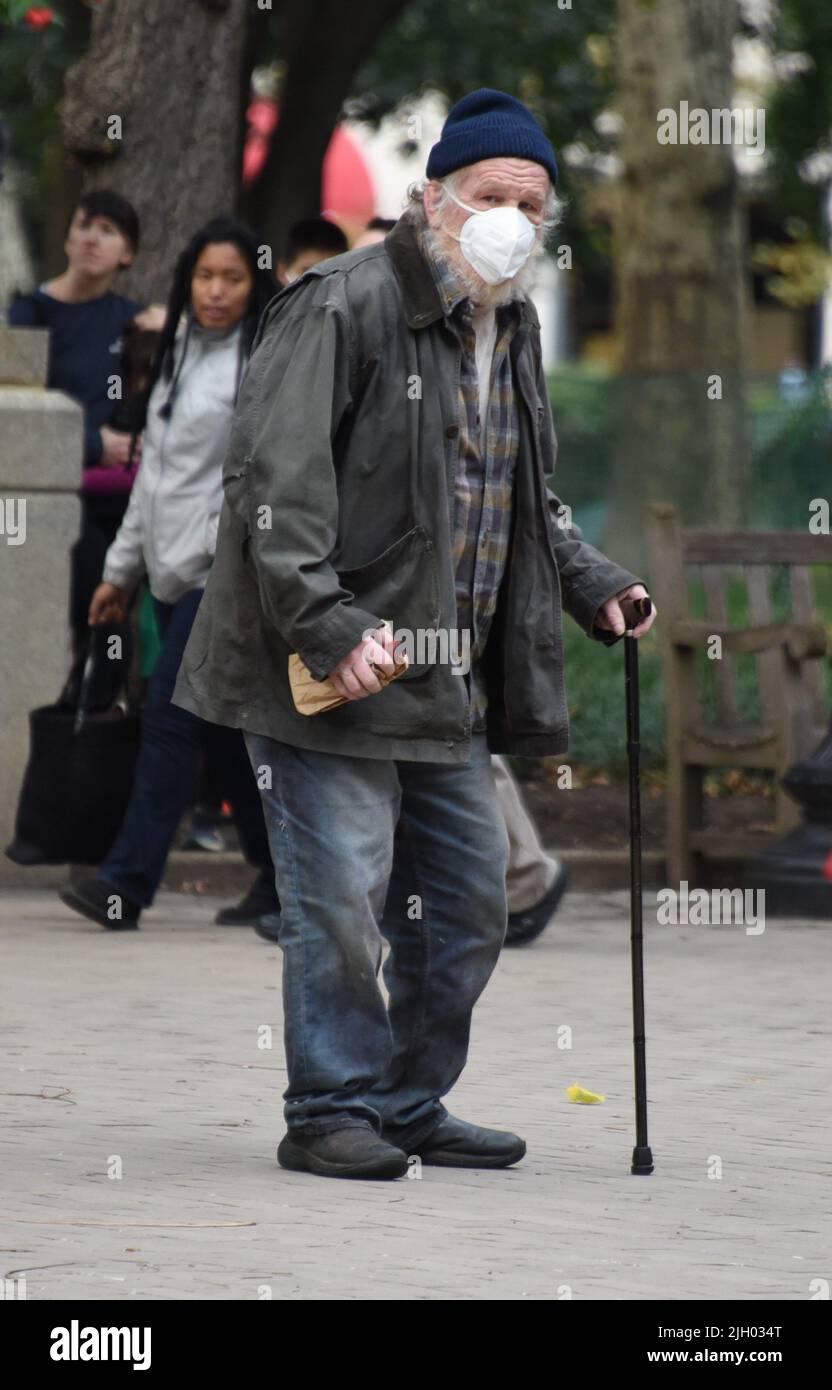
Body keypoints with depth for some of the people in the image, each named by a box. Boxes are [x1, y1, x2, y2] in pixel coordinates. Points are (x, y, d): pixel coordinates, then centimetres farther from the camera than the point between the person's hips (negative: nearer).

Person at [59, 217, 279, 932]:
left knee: (170, 717, -12)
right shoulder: (180, 356, 18)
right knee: (226, 727, 10)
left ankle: (127, 883, -13)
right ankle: (281, 878, 17)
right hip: (174, 570, 8)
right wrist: (121, 568, 22)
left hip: (225, 571, -8)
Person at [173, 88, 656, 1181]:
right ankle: (332, 1113, 5)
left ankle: (412, 1104, 23)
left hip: (452, 688, 8)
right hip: (329, 676, -8)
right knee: (342, 899, -7)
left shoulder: (513, 331, 15)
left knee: (469, 904, 11)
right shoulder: (341, 309, -12)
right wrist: (329, 627, -26)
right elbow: (274, 481, -19)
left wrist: (591, 584, 14)